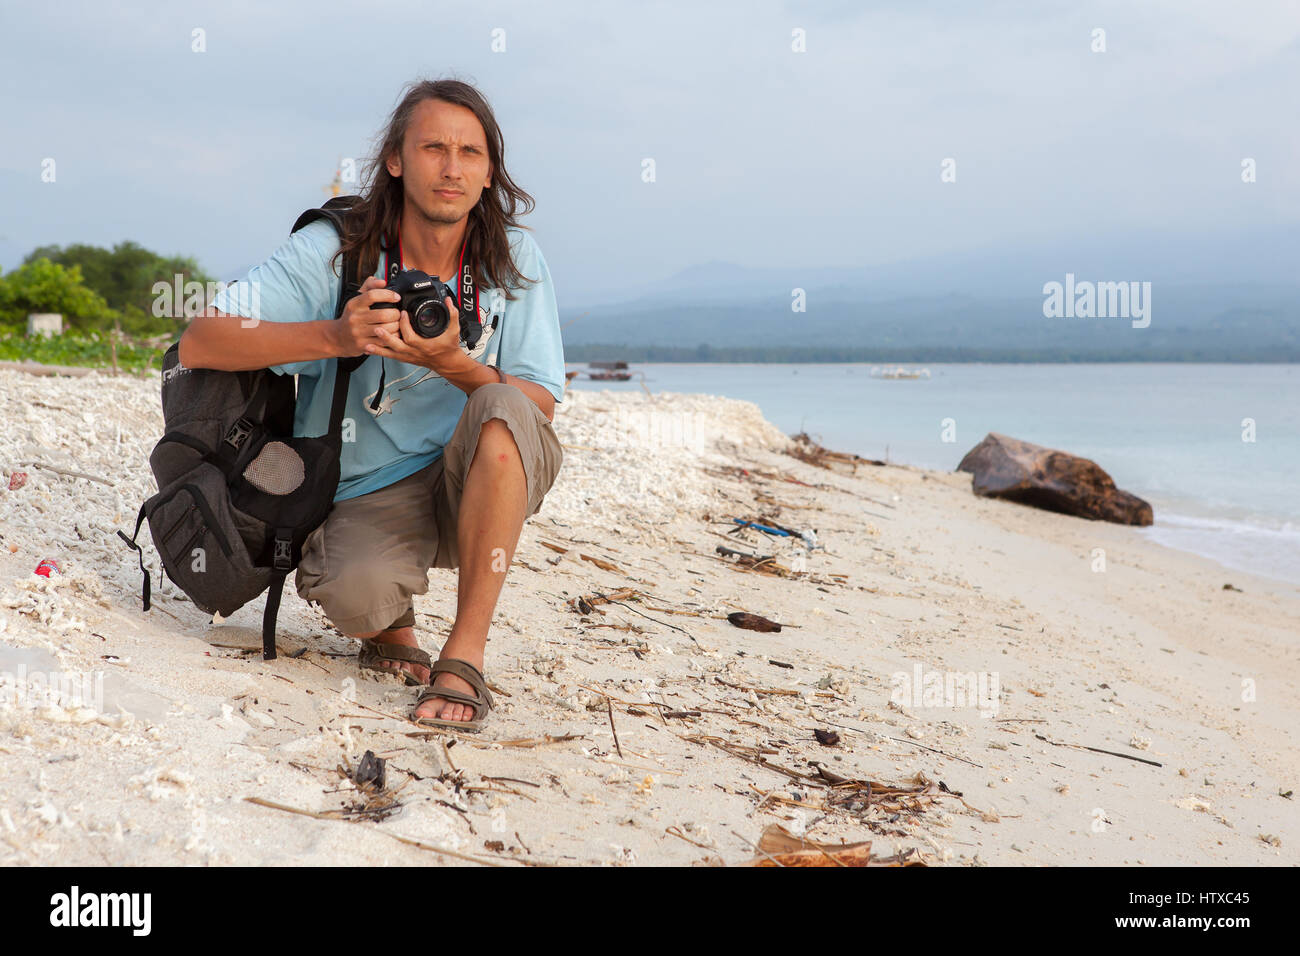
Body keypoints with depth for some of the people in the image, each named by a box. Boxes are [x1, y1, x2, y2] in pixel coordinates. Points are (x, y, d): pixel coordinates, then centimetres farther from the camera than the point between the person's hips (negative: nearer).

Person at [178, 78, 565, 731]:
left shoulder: (513, 260, -3)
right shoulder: (332, 252, -8)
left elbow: (540, 409, -7)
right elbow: (197, 343, -14)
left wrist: (453, 363, -27)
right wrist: (333, 337, -29)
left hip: (482, 485, 2)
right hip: (367, 495, -1)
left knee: (502, 411, -31)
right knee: (359, 596, -33)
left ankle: (464, 656, -23)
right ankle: (390, 630, 9)